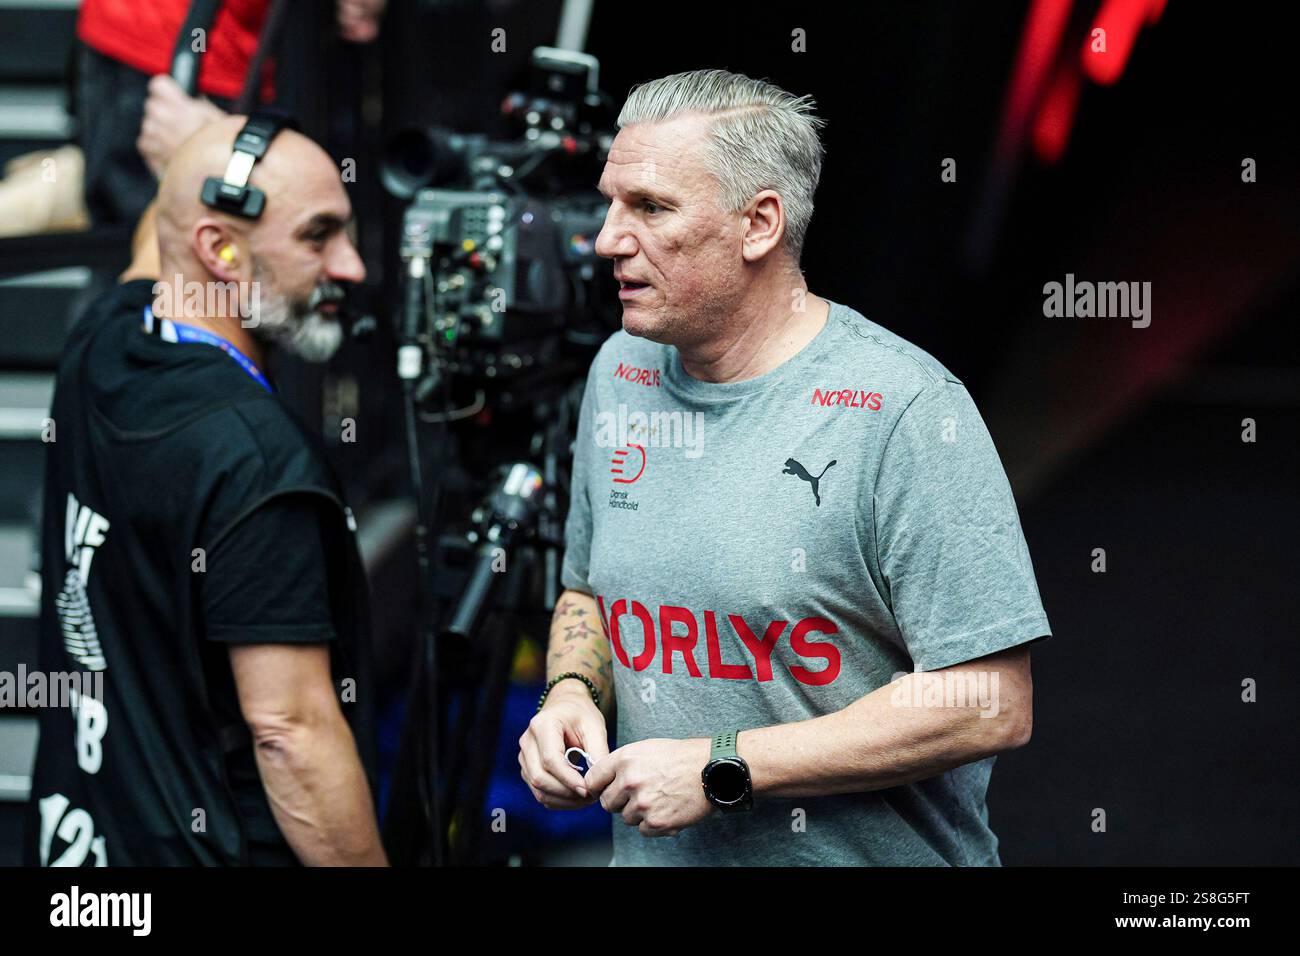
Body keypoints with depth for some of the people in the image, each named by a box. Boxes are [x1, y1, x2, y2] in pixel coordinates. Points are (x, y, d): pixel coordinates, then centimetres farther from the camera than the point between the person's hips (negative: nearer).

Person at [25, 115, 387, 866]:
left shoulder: (98, 354, -1)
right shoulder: (258, 455, -25)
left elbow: (164, 230, 24)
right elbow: (291, 732, -25)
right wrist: (369, 860, -19)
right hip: (214, 848, -8)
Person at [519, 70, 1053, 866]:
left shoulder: (907, 408, -18)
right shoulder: (619, 373, 2)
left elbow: (991, 705, -22)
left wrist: (721, 770, -22)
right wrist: (572, 693, -5)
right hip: (652, 852, 6)